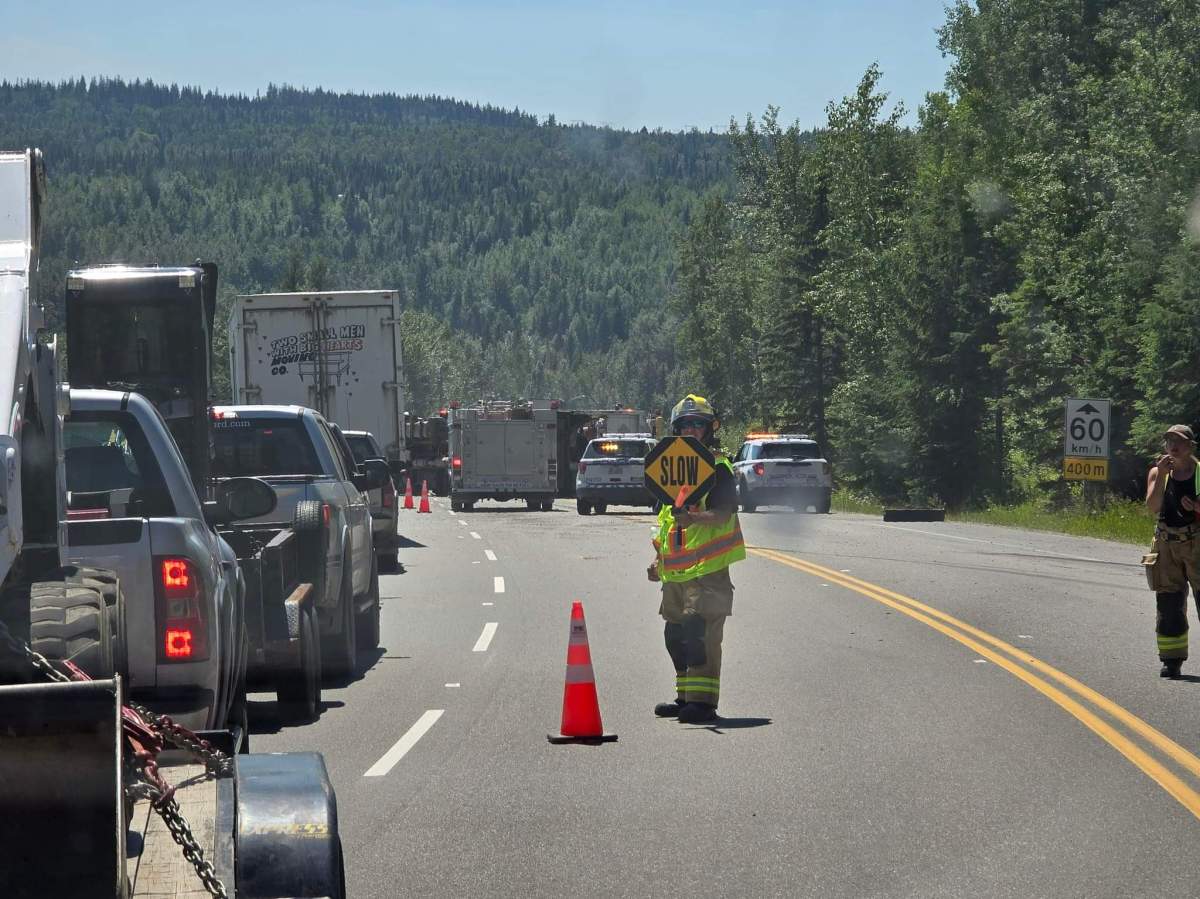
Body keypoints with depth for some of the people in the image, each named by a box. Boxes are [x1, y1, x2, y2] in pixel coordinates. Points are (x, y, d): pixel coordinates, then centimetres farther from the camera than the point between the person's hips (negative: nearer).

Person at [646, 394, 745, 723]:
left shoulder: (717, 468, -7)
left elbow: (723, 514, -20)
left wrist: (693, 518, -38)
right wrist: (659, 559, 26)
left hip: (707, 571, -9)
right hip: (676, 572, 9)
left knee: (700, 633, -14)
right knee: (675, 635, 13)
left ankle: (703, 700, -13)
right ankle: (686, 697, 23)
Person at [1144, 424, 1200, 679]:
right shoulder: (1157, 473, 6)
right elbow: (1152, 507, -8)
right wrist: (1161, 476, -17)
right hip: (1167, 544, 3)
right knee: (1168, 604, 3)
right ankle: (1172, 660, 10)